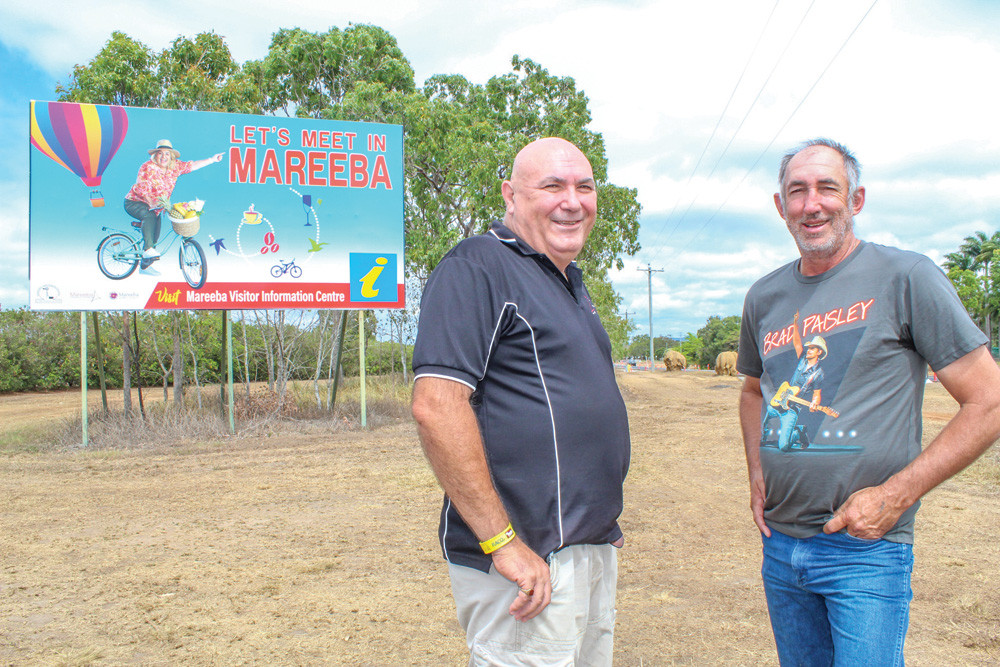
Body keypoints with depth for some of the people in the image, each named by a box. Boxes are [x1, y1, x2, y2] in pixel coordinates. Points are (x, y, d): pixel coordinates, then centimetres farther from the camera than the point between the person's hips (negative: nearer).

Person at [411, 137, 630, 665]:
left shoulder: (570, 284, 17)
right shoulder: (477, 267, -13)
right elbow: (435, 406, -23)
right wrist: (503, 542, -22)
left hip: (594, 551, 9)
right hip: (527, 563, -9)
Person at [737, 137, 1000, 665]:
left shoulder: (905, 277, -9)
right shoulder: (764, 296, 6)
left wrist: (894, 496, -15)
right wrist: (757, 474, 7)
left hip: (867, 549, -5)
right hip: (779, 545, 5)